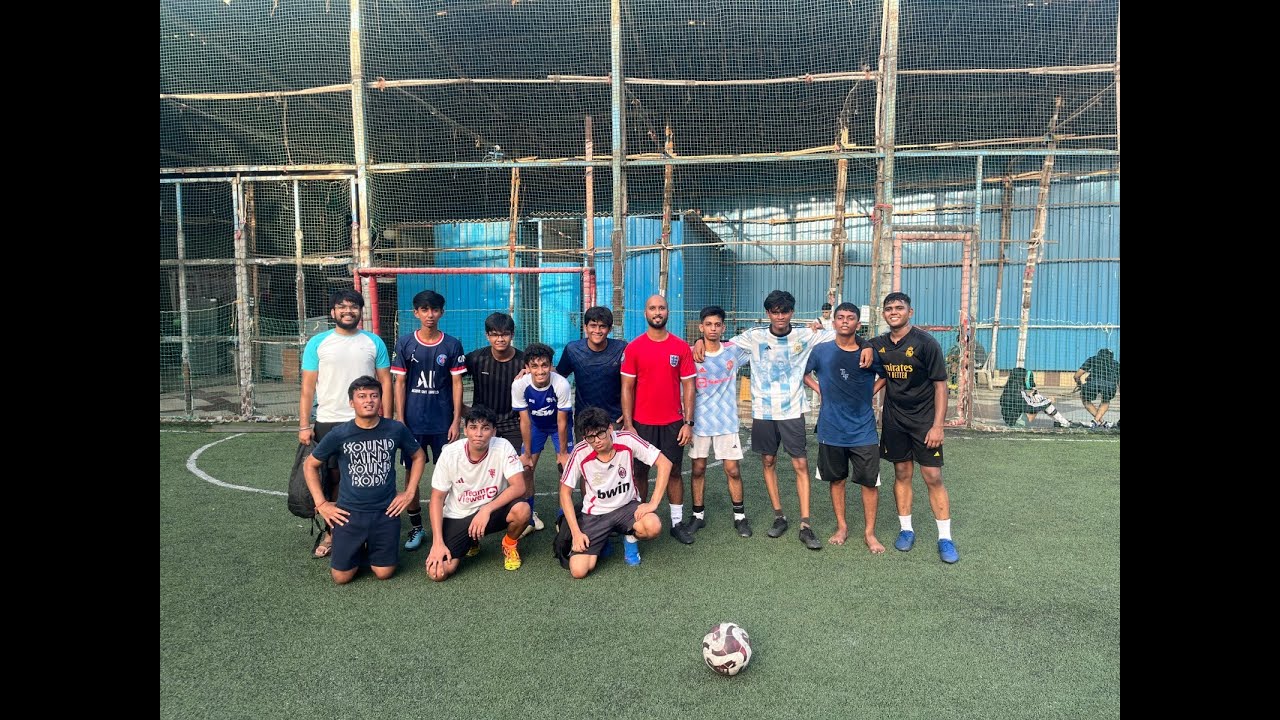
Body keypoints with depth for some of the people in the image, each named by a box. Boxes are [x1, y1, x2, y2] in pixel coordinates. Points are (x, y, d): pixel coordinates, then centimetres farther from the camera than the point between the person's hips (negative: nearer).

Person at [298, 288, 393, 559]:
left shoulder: (374, 342, 5)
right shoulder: (318, 343, 4)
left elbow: (385, 383, 5)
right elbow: (307, 387, 3)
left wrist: (386, 422, 0)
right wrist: (304, 425, -4)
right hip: (328, 422, 0)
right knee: (332, 478, 5)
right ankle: (332, 532, 20)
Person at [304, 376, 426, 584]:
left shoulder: (396, 430, -6)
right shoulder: (338, 434, -8)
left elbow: (418, 457, 11)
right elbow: (310, 465, 6)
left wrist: (409, 492, 4)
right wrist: (321, 503, 1)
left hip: (386, 512, 0)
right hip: (349, 513, 0)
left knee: (384, 573, 1)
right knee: (341, 577, 1)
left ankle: (370, 549, 33)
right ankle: (358, 550, 32)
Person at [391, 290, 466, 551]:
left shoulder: (452, 344, -1)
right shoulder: (405, 343, 0)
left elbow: (457, 384, 0)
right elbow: (400, 383, 2)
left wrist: (456, 421, -4)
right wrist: (399, 420, -2)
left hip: (443, 422, 0)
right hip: (413, 421, 1)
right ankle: (416, 527, 20)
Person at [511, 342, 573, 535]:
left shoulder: (561, 385, -36)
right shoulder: (519, 385, -31)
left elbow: (561, 421, -23)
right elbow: (525, 421, -18)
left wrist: (563, 452, -14)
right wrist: (527, 453, -11)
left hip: (559, 424, -2)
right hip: (536, 425, 2)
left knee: (566, 467, -10)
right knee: (526, 468, -3)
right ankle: (529, 515, 17)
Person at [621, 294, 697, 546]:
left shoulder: (681, 347, 0)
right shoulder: (633, 348, -3)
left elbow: (688, 386, 1)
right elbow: (627, 388, -2)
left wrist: (688, 422, -4)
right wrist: (628, 424, -7)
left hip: (673, 423, 1)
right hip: (642, 423, -1)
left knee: (674, 471, 8)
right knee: (641, 471, 9)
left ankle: (677, 522, 18)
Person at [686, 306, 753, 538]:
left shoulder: (733, 350, -2)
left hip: (727, 421, 0)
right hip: (700, 421, 0)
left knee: (733, 470, 4)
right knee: (698, 469, 8)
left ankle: (740, 516, 20)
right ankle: (698, 514, 24)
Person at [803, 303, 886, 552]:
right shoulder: (821, 351, -3)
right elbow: (804, 373, 13)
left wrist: (871, 392, 1)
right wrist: (820, 391, 1)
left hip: (863, 430, 0)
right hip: (831, 429, 1)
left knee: (870, 482, 2)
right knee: (837, 479, 12)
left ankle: (869, 532, 17)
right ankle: (841, 527, 28)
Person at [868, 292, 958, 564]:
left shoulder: (925, 343, -11)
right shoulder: (878, 345, 1)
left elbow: (940, 385, -10)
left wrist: (937, 425, -15)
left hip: (924, 419, -3)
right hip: (894, 419, 4)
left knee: (933, 477, -3)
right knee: (902, 474, 10)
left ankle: (945, 538, 7)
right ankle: (906, 530, 22)